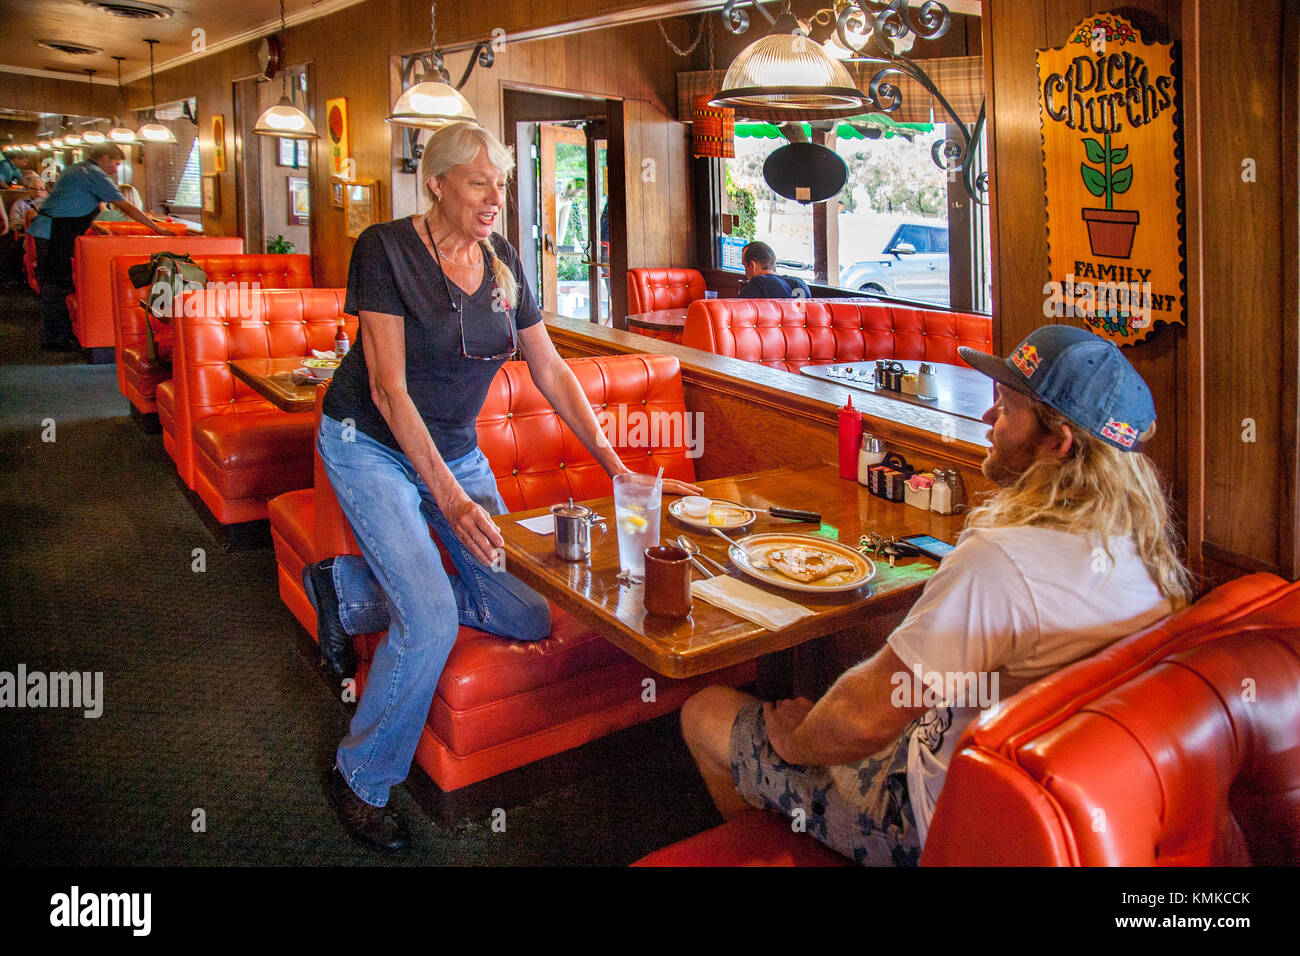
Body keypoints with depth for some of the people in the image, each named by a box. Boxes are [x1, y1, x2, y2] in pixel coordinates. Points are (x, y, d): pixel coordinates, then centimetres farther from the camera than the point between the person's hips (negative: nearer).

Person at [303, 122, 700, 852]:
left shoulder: (504, 262, 2)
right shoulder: (387, 249, -15)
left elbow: (551, 370, 6)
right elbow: (389, 387, -21)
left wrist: (615, 463, -3)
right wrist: (449, 496, -29)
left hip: (456, 450, 6)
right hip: (372, 446, -6)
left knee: (531, 616, -3)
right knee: (432, 618, -23)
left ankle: (348, 589, 12)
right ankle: (362, 781, 3)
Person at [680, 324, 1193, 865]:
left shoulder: (1000, 561, -33)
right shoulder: (1144, 545, -5)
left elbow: (866, 720, -27)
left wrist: (795, 738, -6)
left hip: (939, 822, -8)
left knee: (706, 713, 6)